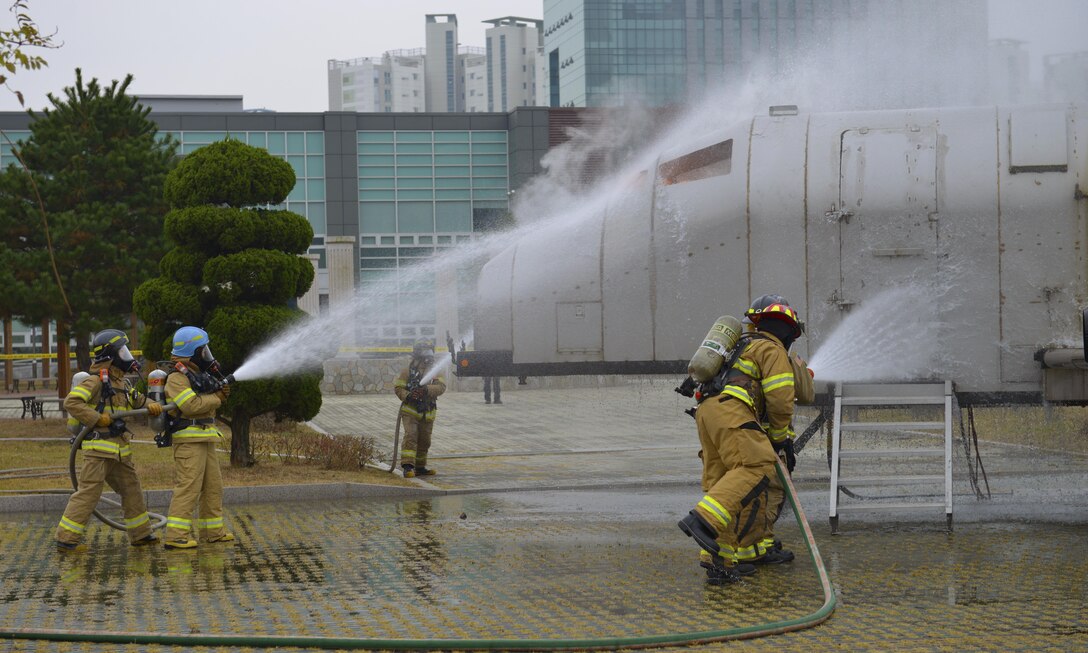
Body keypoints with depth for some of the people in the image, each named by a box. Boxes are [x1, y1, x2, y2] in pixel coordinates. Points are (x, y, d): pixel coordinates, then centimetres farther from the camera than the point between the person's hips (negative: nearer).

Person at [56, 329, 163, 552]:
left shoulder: (118, 383, 18)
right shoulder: (96, 381, -10)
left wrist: (151, 406, 4)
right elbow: (71, 402, -19)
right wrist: (98, 419, -21)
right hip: (99, 448, -9)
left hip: (119, 450, 9)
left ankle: (141, 534, 24)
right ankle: (66, 540, -8)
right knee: (88, 493, -11)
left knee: (131, 490, 14)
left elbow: (136, 400, 26)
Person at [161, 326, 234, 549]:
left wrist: (221, 392, -2)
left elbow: (208, 402, 18)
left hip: (205, 439, 10)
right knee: (188, 486, -14)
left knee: (213, 485, 14)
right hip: (188, 439, -10)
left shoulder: (198, 374, 18)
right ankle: (175, 535, -16)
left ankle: (212, 531, 22)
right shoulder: (177, 378, -13)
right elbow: (192, 405, -23)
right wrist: (217, 398, -11)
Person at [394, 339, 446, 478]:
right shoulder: (409, 370, -2)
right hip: (410, 411, -5)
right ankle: (408, 466, -26)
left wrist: (427, 390, -27)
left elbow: (441, 387, -9)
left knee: (424, 441, 13)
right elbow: (398, 387, -4)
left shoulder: (435, 371, 7)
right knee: (410, 437, -19)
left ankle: (420, 467, 27)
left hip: (427, 413, 5)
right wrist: (407, 396, -24)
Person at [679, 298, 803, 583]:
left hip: (706, 410, 9)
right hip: (730, 411, -9)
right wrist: (779, 437, 11)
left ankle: (723, 561, 0)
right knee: (756, 467, -20)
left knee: (721, 482, 6)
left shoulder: (745, 346, 34)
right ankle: (703, 520, -38)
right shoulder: (774, 351, 7)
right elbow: (780, 400, -4)